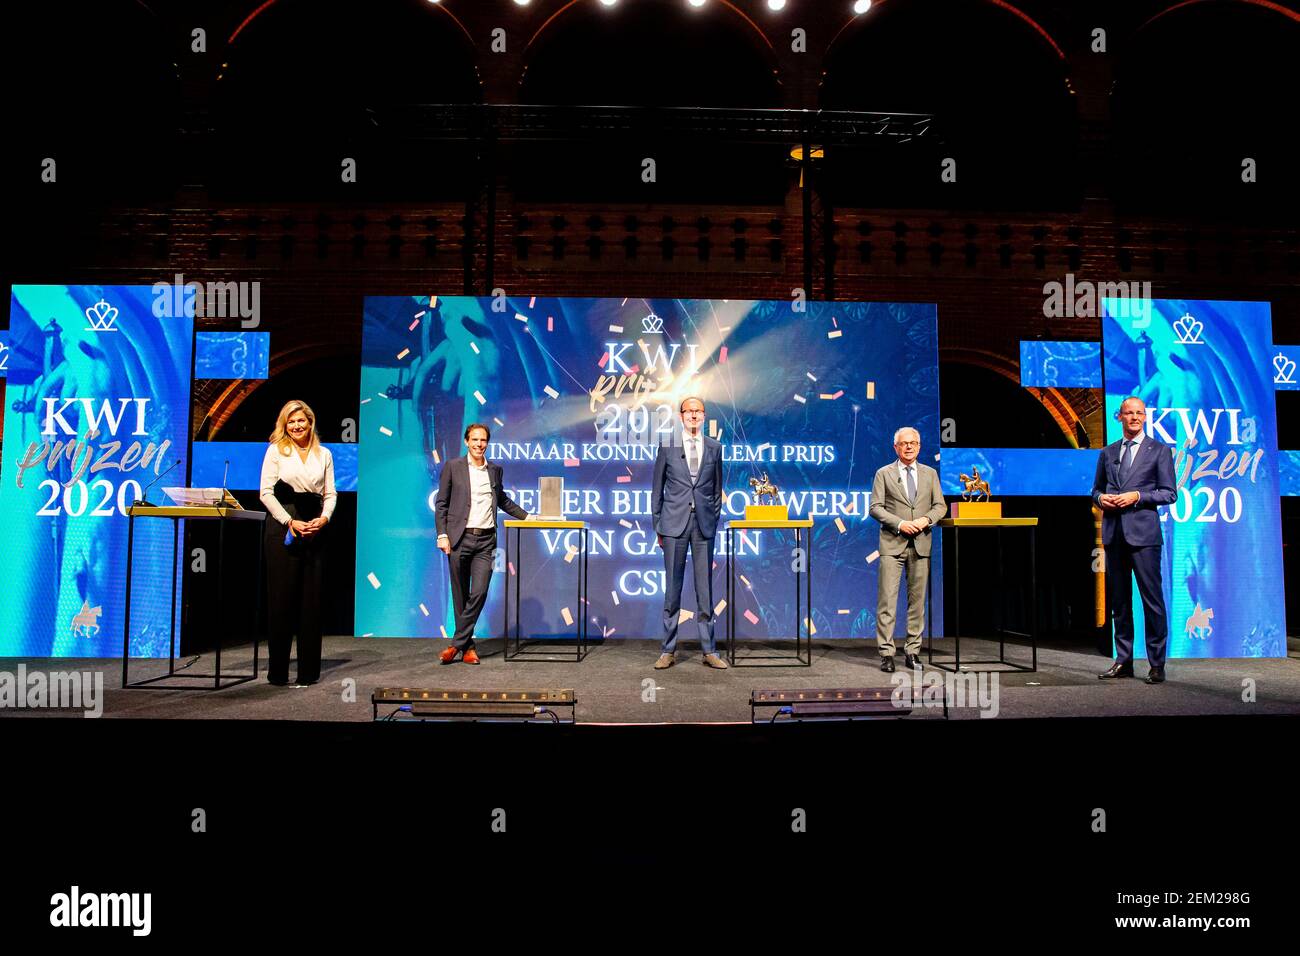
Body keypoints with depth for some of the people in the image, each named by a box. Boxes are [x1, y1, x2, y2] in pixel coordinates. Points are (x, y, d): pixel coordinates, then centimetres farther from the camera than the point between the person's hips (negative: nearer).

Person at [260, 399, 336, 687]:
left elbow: (330, 493, 12)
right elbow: (266, 492, -1)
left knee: (312, 598, 2)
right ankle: (277, 671, 5)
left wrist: (323, 518, -7)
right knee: (281, 598, -3)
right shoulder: (276, 450, 5)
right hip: (282, 527, -3)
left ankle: (309, 670, 9)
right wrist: (290, 522, -11)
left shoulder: (324, 454, 14)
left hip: (314, 530, 3)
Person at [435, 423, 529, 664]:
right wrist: (442, 534, -7)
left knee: (479, 592, -9)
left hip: (485, 540, 2)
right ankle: (468, 646, 15)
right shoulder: (453, 467, 3)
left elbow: (502, 499, 27)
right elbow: (441, 504, 2)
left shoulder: (495, 470, 13)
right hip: (460, 538, -2)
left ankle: (457, 644, 0)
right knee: (460, 595, 4)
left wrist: (526, 515, 20)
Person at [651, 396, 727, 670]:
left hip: (704, 524, 1)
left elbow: (717, 489, 13)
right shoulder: (667, 446, 3)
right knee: (672, 588, 3)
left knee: (705, 588, 4)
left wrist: (715, 520, 7)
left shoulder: (714, 448, 9)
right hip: (675, 523, -1)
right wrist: (658, 526, 3)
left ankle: (709, 650, 12)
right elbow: (657, 489, 6)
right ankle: (668, 650, 10)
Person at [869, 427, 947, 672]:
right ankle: (886, 653, -3)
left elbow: (940, 505, 11)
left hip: (921, 544, 3)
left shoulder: (930, 474, 14)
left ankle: (913, 651, 14)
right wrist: (899, 523, -14)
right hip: (892, 544, -3)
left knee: (918, 600, 6)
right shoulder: (884, 474, 5)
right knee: (887, 600, -6)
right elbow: (876, 508, -1)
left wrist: (926, 519, -10)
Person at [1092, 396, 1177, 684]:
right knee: (1119, 599, 8)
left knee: (1152, 598, -5)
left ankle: (1157, 664, 2)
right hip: (1113, 532, 4)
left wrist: (1137, 496, -14)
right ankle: (1123, 661, 16)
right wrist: (1101, 498, -2)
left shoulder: (1159, 451, 4)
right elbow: (1096, 489, 20)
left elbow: (1169, 493, -1)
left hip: (1142, 533, -4)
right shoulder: (1108, 453, 16)